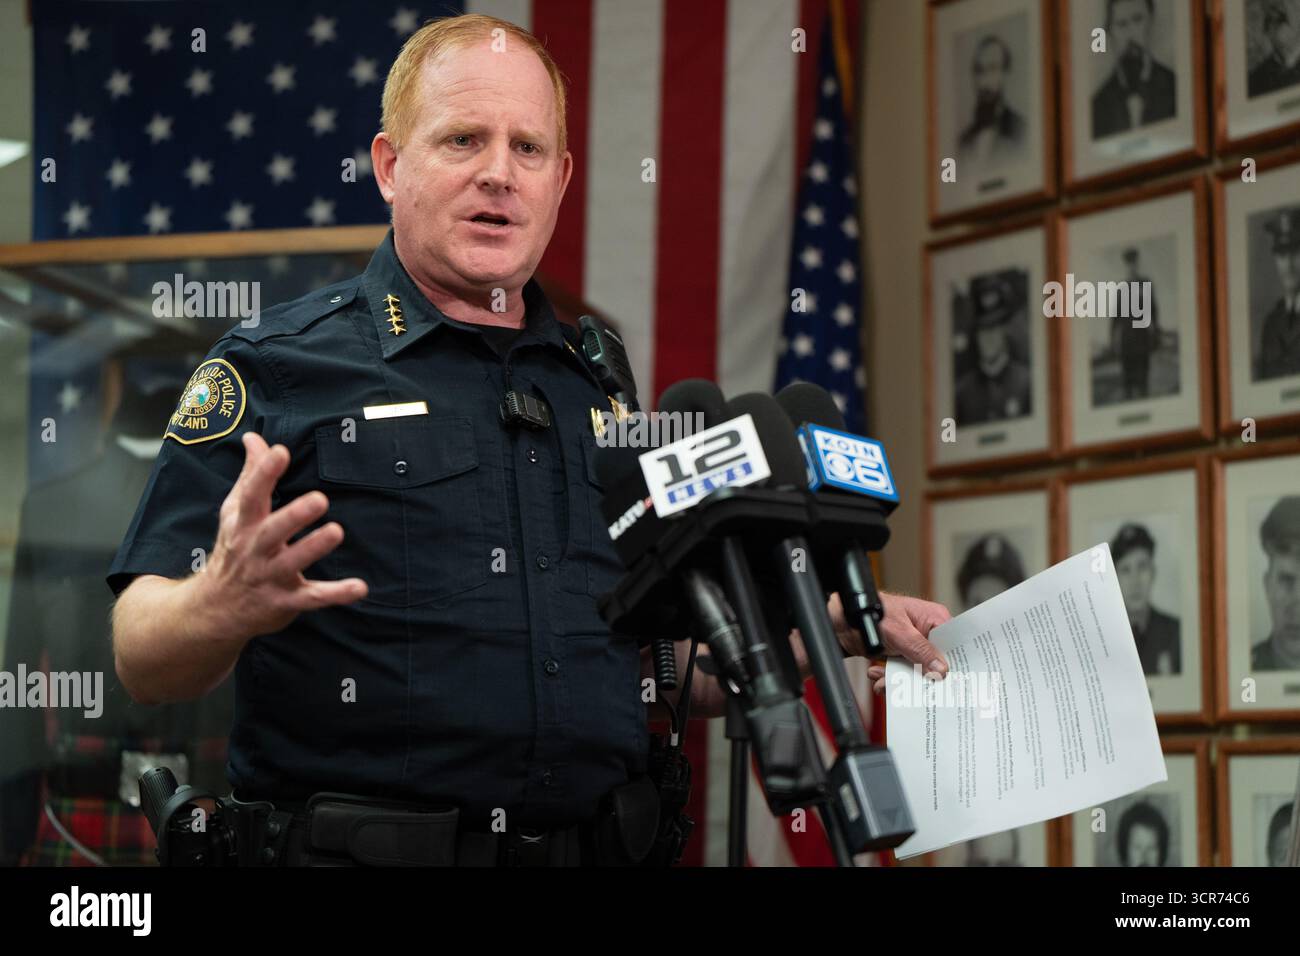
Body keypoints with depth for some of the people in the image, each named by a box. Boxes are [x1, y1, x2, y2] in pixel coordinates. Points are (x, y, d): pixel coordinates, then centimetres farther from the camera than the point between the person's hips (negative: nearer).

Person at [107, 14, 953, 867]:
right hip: (358, 851, -4)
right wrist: (225, 606, -28)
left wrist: (843, 625, 12)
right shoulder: (272, 368, 0)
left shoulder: (598, 385, 16)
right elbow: (145, 662, -8)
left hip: (595, 846, 5)